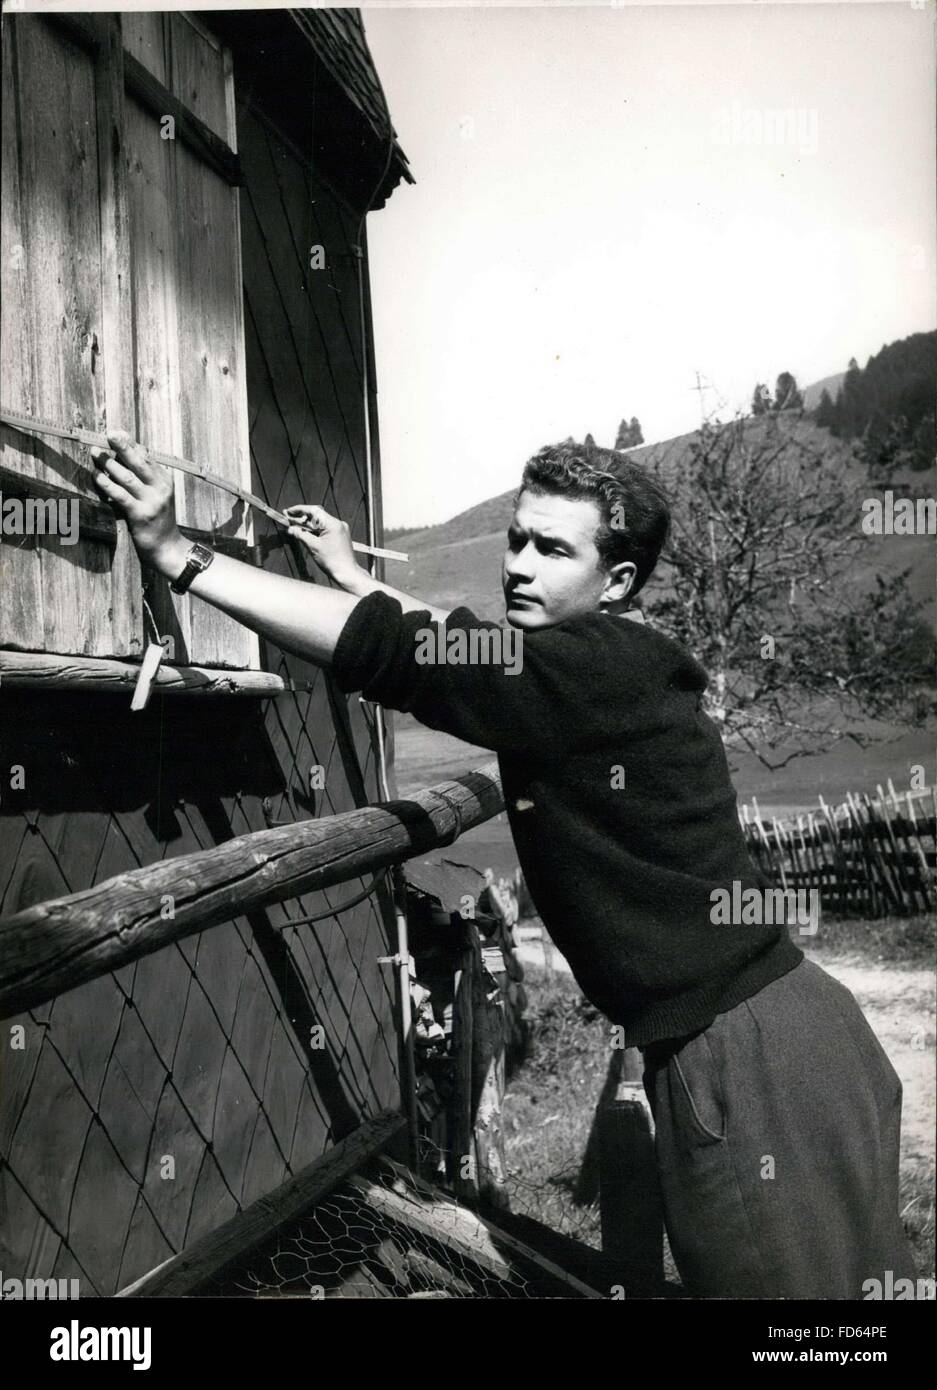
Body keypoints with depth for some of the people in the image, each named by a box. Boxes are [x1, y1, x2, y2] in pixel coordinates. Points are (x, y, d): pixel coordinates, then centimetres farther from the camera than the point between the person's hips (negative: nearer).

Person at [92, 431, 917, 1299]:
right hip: (736, 1036, 9)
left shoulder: (605, 669, -20)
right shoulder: (596, 674, 9)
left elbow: (403, 657, -26)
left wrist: (177, 555, -23)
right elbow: (456, 650, 25)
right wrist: (351, 574, 24)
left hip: (753, 1054, -9)